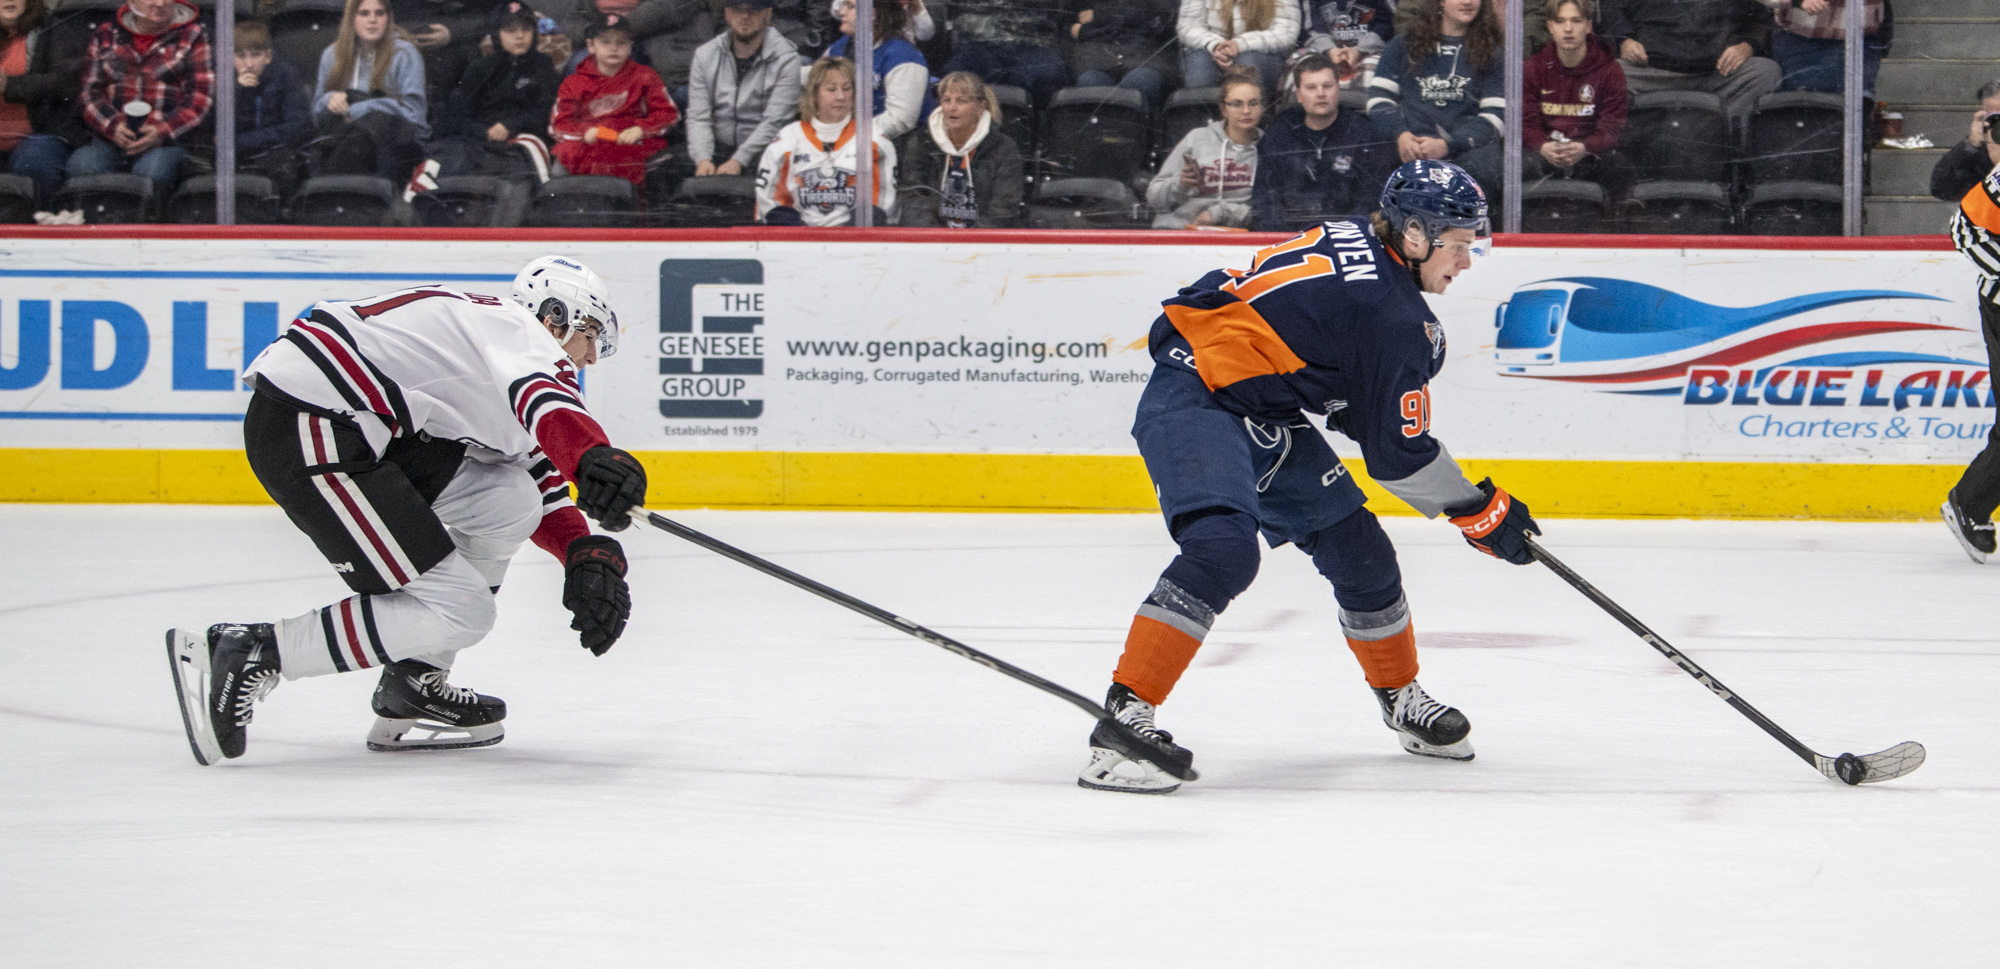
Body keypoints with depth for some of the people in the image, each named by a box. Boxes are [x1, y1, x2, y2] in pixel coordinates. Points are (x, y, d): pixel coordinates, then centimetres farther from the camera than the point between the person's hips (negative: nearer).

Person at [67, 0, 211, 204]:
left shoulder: (192, 36, 11)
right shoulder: (106, 35, 17)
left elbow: (200, 99, 3)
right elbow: (91, 93, 12)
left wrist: (163, 132, -13)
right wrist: (113, 126, -10)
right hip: (111, 139, 2)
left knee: (152, 170, -38)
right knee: (82, 164, -31)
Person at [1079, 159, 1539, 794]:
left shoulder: (1353, 241, 6)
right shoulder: (1392, 315, -20)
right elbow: (1396, 454, -13)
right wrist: (1483, 511, -3)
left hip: (1263, 416, 10)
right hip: (1193, 402, -10)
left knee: (1356, 547, 14)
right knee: (1224, 547, -31)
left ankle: (1401, 696, 34)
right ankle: (1125, 715, -36)